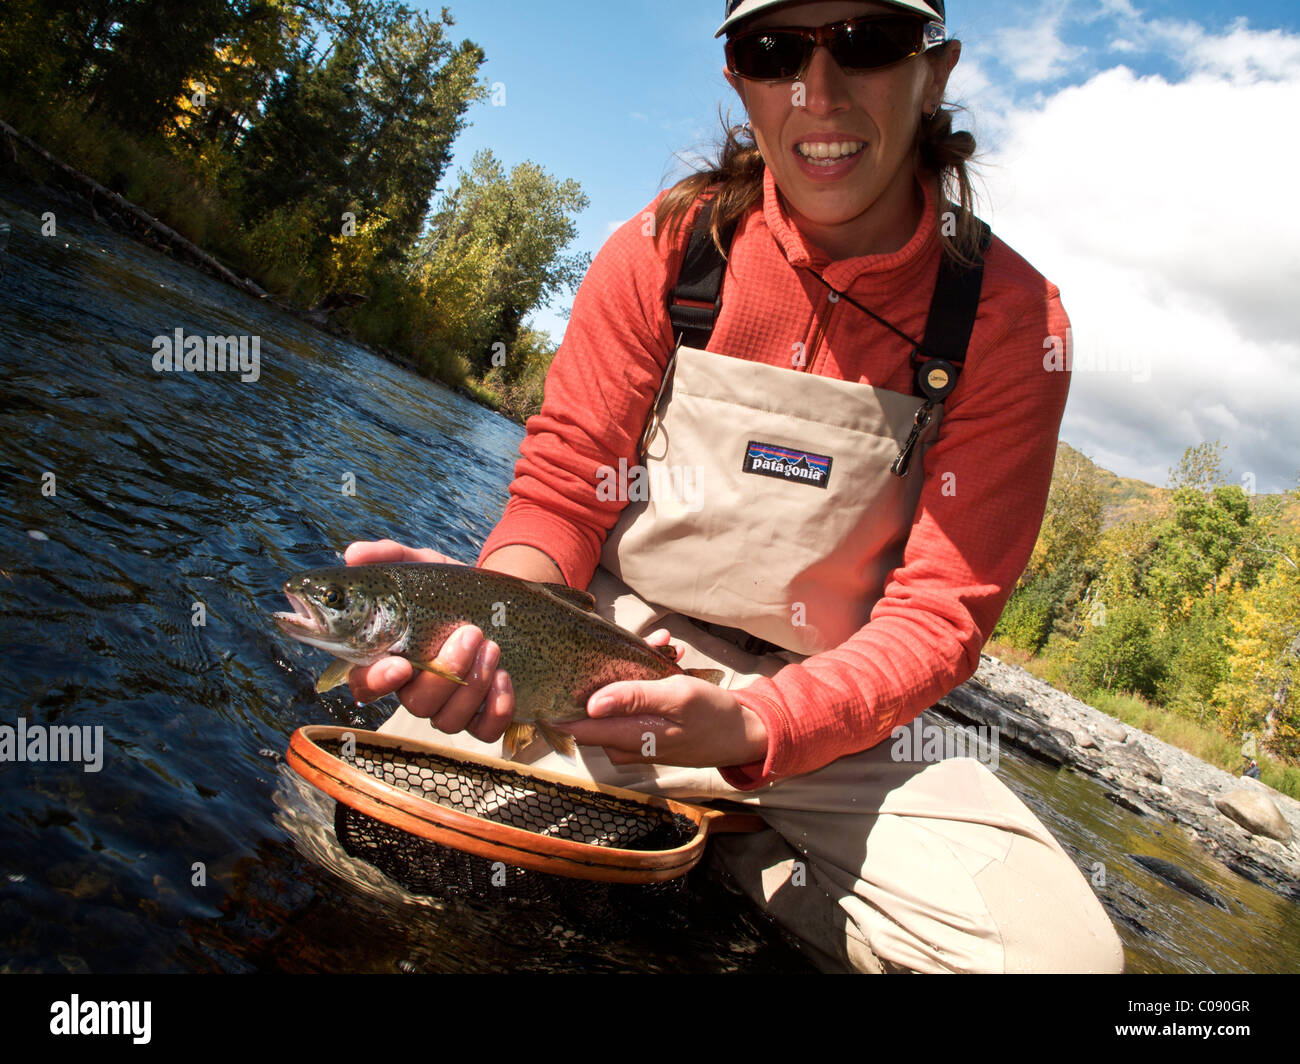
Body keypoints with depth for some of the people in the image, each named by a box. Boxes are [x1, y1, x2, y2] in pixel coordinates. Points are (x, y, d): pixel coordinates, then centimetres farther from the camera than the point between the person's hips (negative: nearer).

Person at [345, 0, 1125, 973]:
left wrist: (750, 725, -28)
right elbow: (562, 488, -4)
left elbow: (940, 612, -10)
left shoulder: (1011, 319, -8)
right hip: (611, 648, 0)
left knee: (1059, 948, -20)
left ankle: (728, 852, 2)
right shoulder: (667, 247, -5)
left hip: (825, 719, 1)